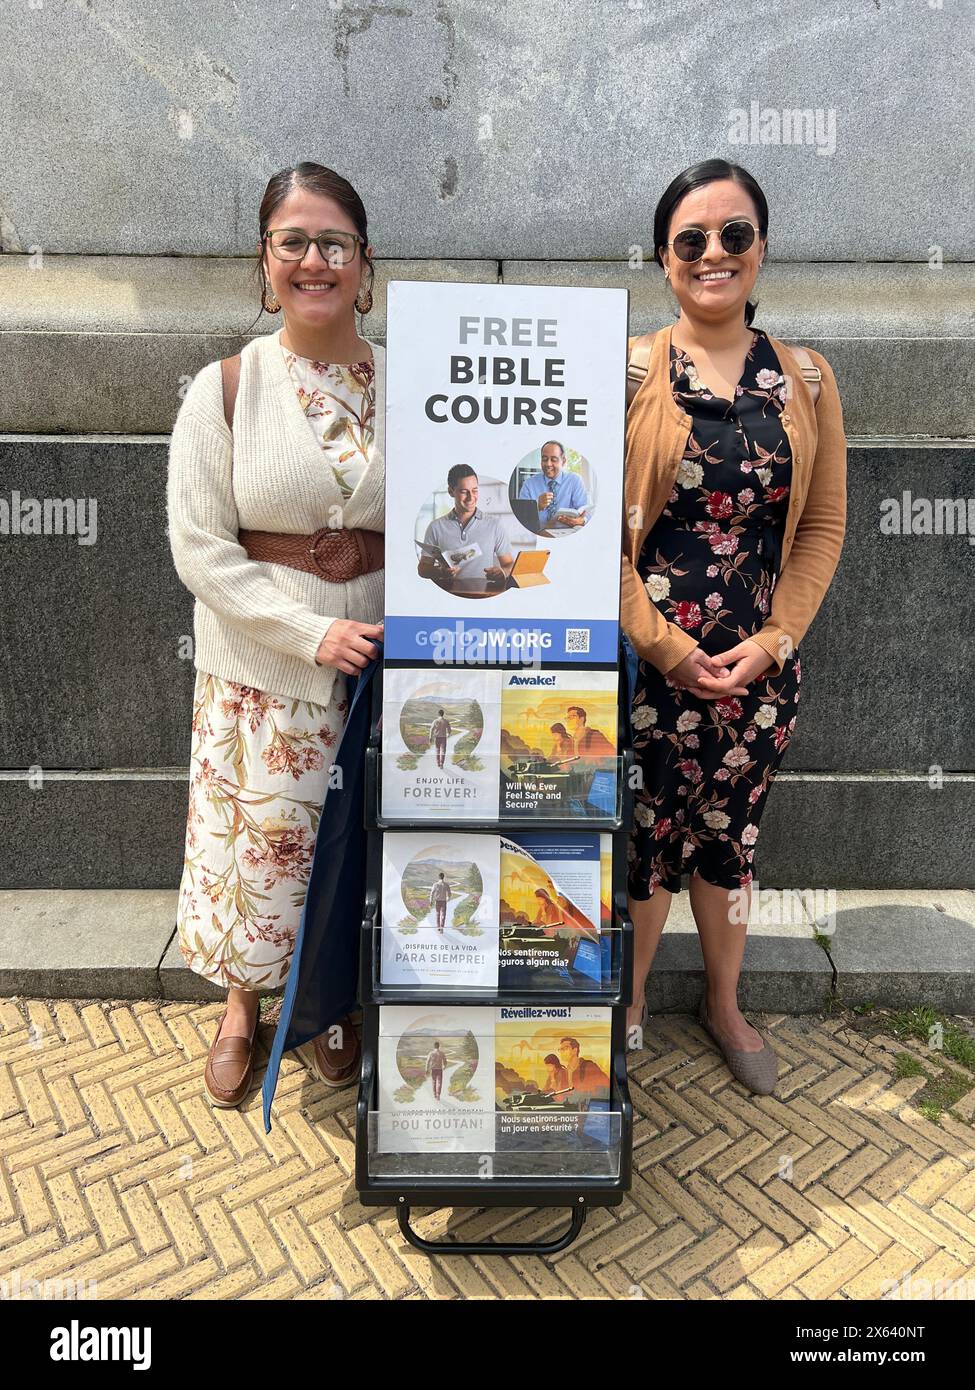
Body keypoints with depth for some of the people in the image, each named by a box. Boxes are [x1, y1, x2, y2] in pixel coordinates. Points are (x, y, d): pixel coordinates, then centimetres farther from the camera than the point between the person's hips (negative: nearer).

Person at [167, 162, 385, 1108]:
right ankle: (242, 1006, 39)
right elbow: (200, 547, -8)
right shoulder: (226, 389, -4)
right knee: (255, 839, 11)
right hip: (258, 666, -1)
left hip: (381, 657, 2)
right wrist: (313, 631, -17)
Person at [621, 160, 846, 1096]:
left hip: (759, 663, 3)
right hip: (647, 659, -2)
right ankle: (629, 1004, 35)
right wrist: (665, 645, -12)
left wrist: (773, 641, -6)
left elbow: (822, 526, 6)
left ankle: (724, 1005, 39)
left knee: (730, 835, 16)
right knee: (645, 836, 8)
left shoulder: (806, 380, 7)